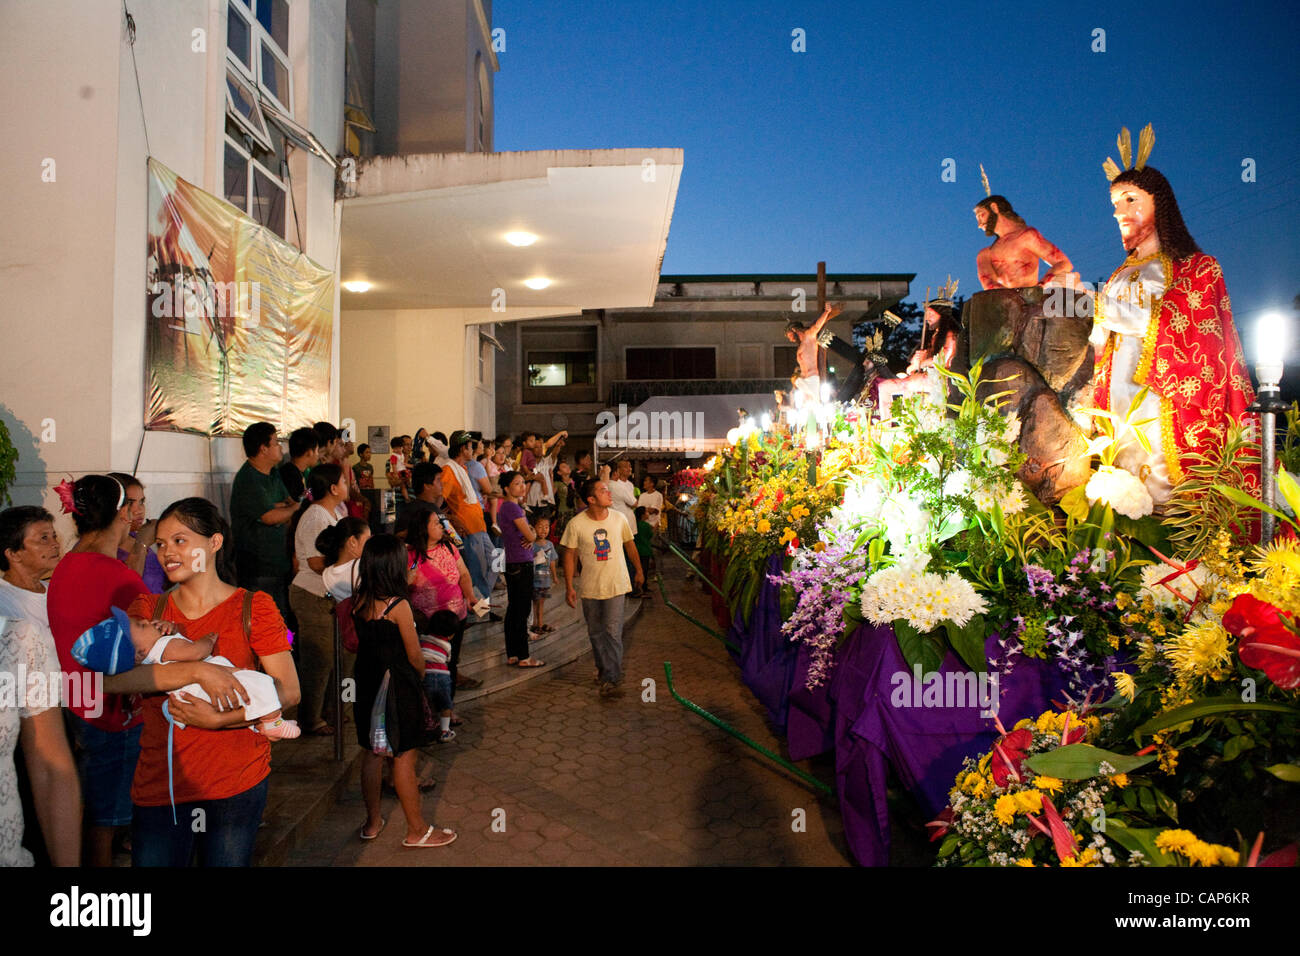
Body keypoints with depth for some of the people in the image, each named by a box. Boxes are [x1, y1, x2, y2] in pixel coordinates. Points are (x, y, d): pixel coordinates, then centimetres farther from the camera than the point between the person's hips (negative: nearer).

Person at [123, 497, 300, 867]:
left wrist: (218, 719, -19)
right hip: (159, 782, 2)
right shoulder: (146, 610, 5)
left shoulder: (254, 607, -2)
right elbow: (109, 677, -13)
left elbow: (289, 691, -8)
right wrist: (198, 671, -24)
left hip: (237, 782, -2)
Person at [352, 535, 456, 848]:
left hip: (368, 683, 7)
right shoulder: (398, 605, -20)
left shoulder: (358, 600, -3)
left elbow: (356, 643, 7)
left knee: (373, 753, 18)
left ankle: (372, 822, 31)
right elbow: (415, 656, -12)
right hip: (398, 687, -6)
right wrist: (420, 680, 6)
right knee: (404, 757, 4)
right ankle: (417, 831, 16)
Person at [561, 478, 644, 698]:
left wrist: (639, 571, 17)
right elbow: (570, 555, -4)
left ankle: (611, 678, 1)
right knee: (595, 632, 14)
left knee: (613, 632, -6)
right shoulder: (576, 524, -12)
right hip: (590, 587, 0)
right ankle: (603, 667, 35)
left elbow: (629, 545, 10)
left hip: (616, 585, 0)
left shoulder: (618, 518, -5)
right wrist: (569, 587, -4)